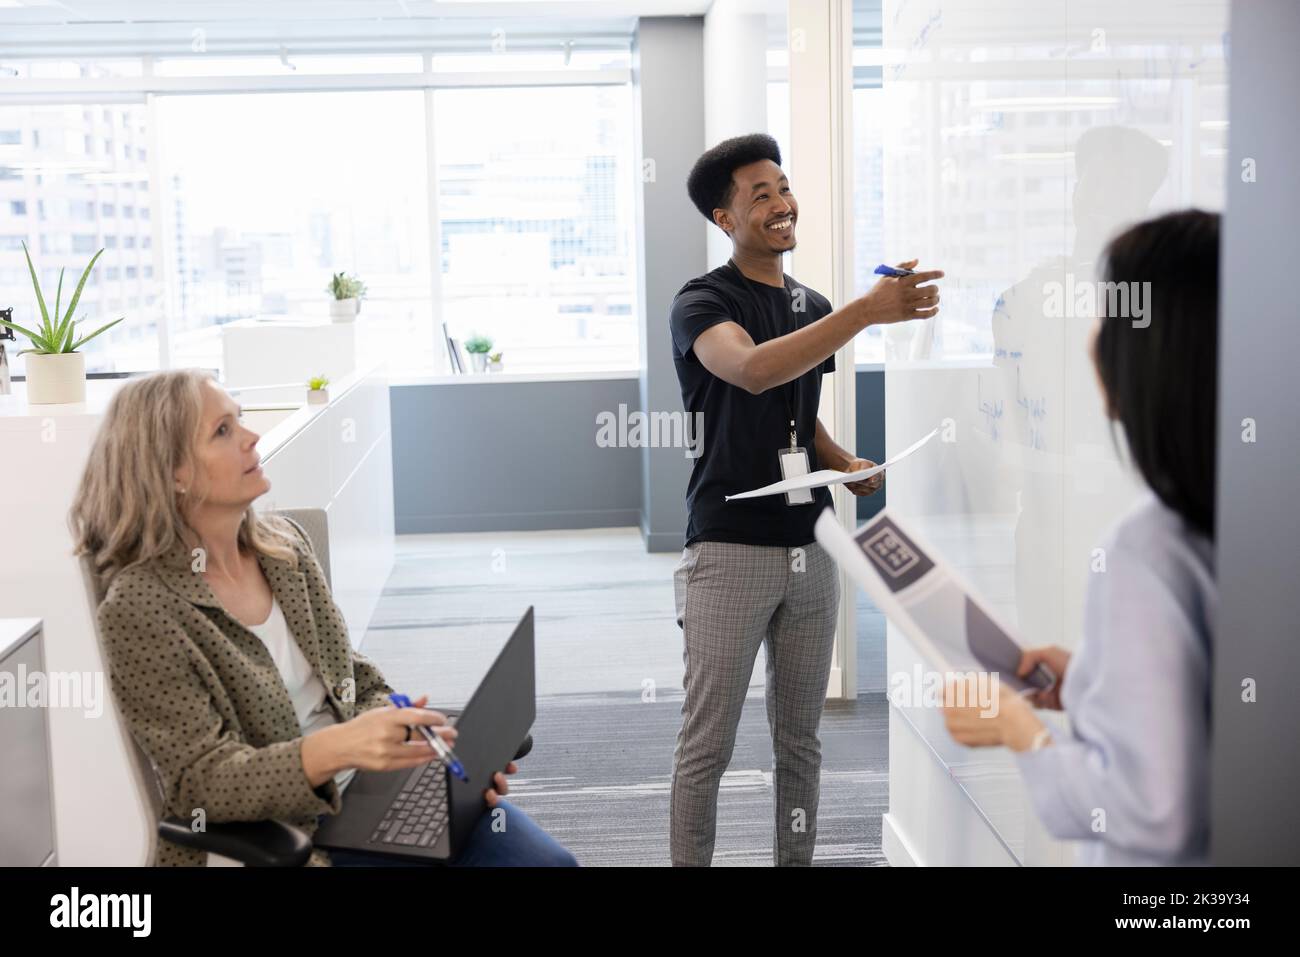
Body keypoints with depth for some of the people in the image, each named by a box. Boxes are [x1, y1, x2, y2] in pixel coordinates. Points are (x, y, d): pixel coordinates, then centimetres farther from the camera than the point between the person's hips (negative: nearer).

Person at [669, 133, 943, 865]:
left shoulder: (816, 307, 13)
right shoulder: (702, 303, -8)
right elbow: (752, 369, -30)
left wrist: (847, 464, 3)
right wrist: (869, 310, -39)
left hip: (811, 550, 6)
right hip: (730, 551, -6)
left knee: (801, 737, 13)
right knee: (709, 744, 0)